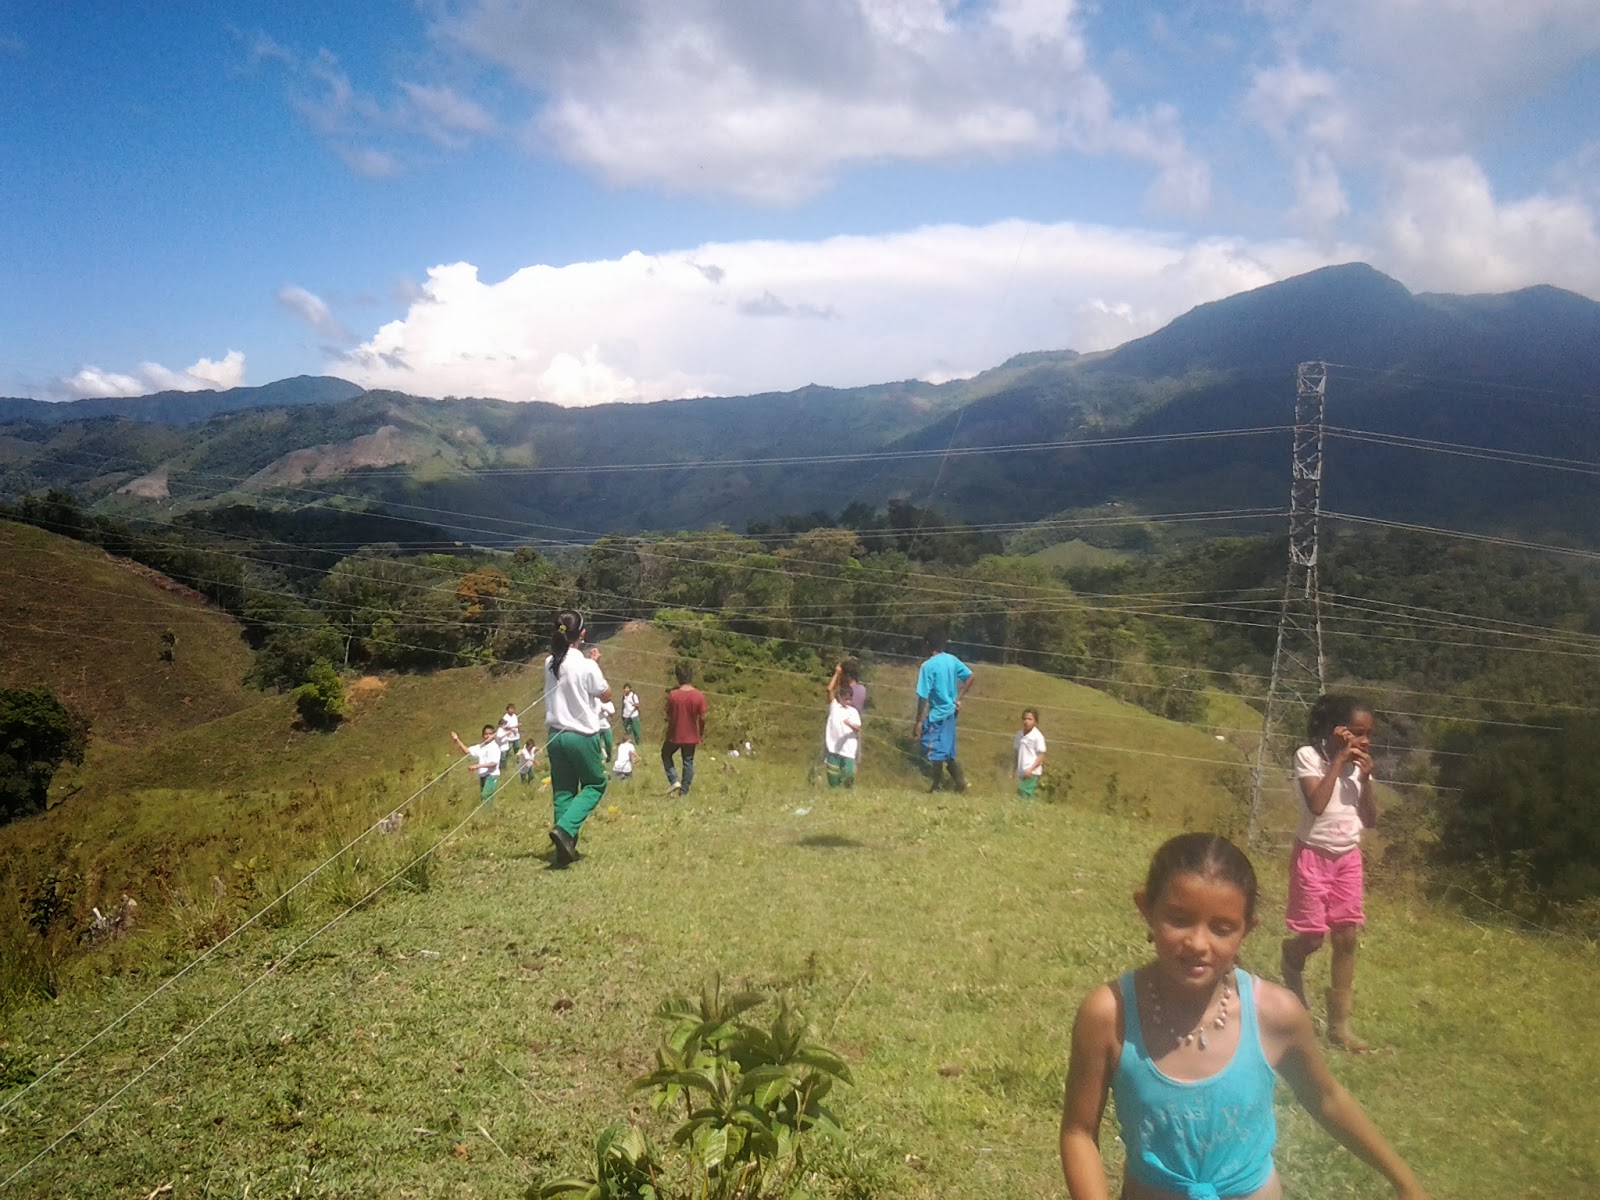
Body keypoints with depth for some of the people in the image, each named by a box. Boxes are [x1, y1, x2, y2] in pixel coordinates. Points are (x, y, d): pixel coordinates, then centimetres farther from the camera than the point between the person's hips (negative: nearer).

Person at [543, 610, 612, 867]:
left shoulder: (550, 663, 1)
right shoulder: (586, 666, -15)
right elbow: (606, 695, -1)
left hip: (556, 736, 5)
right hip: (582, 736, -5)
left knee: (562, 792, 11)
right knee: (595, 785, 12)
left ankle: (566, 850, 10)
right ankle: (564, 829, -9)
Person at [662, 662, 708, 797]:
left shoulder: (673, 694, -14)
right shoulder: (699, 695, -11)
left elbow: (668, 716, -7)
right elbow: (702, 718, -7)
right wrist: (701, 735, 5)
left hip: (675, 735, -1)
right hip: (691, 736, 1)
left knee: (666, 754, 22)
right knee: (688, 762, 13)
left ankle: (674, 781, 8)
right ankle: (684, 791, 15)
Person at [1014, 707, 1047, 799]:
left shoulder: (1037, 736, -10)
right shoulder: (1020, 735, 9)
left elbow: (1041, 756, -10)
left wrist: (1031, 769, -20)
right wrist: (1014, 770, 15)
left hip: (1031, 773, -7)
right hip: (1021, 772, 7)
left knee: (1026, 796, -13)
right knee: (1019, 795, 8)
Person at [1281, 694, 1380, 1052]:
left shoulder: (1359, 764, 2)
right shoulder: (1308, 756, -14)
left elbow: (1371, 821, 2)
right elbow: (1317, 804, -27)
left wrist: (1365, 778, -11)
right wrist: (1338, 761, -21)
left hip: (1348, 858, 5)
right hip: (1313, 855, -5)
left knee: (1347, 937, 3)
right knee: (1312, 936, -1)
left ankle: (1339, 1023, 11)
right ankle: (1292, 968, 36)